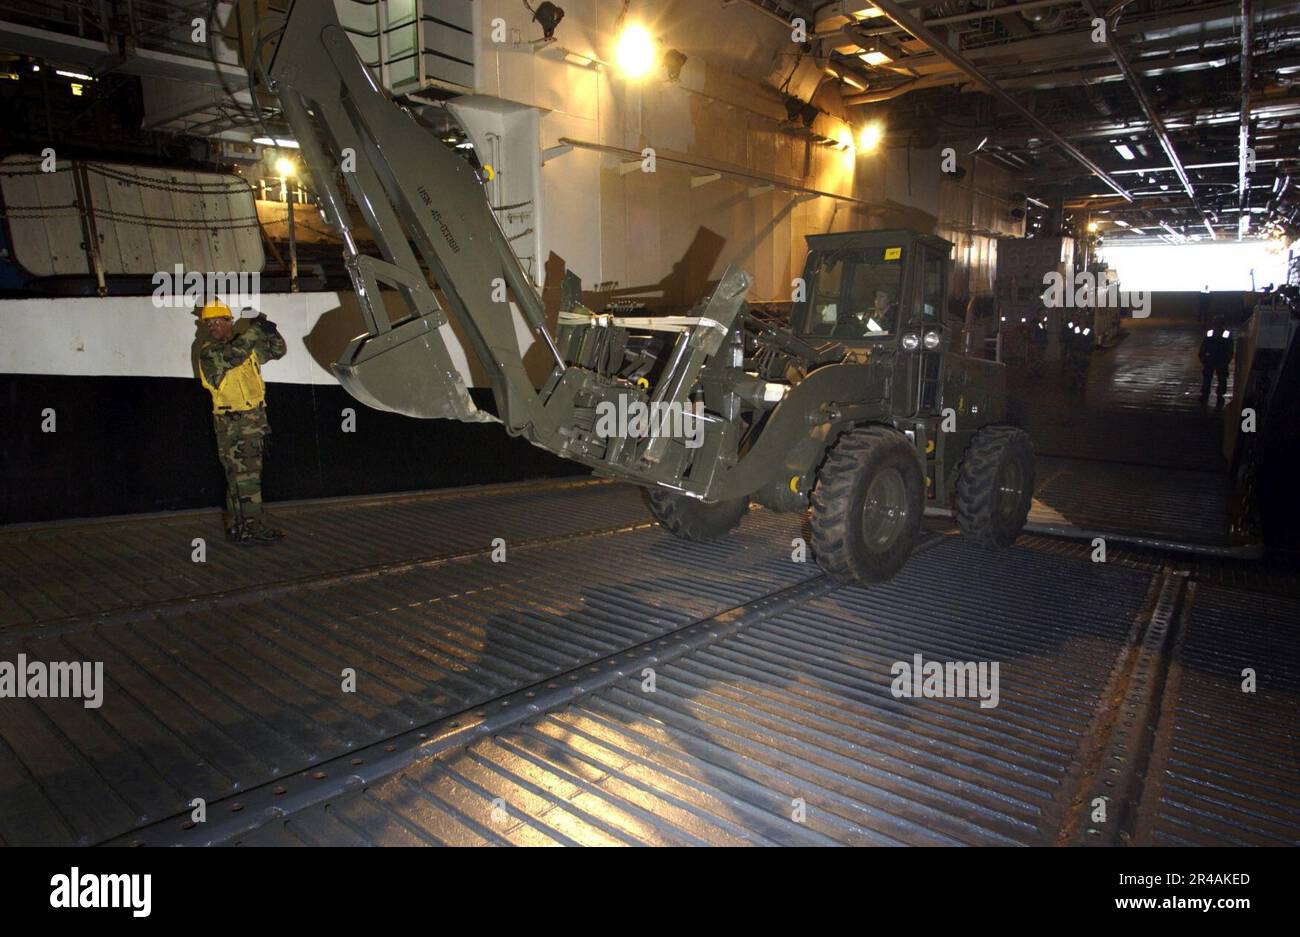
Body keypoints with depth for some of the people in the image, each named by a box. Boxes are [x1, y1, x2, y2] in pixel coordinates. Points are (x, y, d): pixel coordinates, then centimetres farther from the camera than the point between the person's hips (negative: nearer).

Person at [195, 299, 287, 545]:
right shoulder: (210, 352, -9)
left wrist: (270, 332, -1)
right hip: (231, 423, -8)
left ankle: (239, 527, 21)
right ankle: (253, 527, -5)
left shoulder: (247, 344, 12)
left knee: (249, 475, 12)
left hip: (254, 419, 8)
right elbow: (233, 355, -29)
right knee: (243, 477, -8)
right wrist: (255, 329, -27)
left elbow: (277, 351, 19)